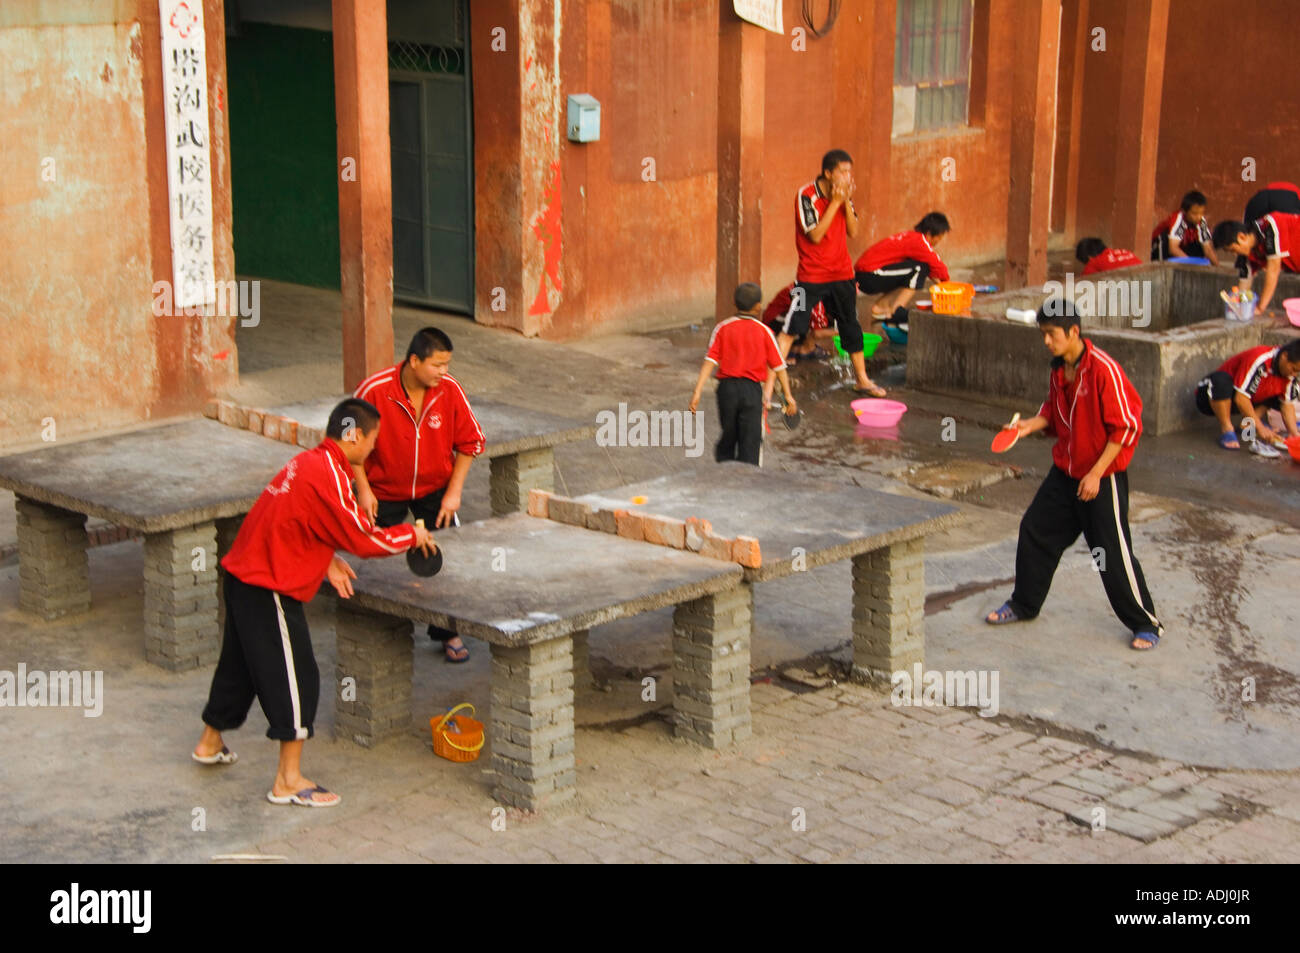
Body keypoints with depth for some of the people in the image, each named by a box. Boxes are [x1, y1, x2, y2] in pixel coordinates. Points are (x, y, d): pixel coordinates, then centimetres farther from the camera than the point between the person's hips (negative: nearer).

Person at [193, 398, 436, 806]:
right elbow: (364, 539, -17)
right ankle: (289, 781, 2)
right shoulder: (329, 477, -20)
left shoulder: (307, 462, 10)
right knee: (296, 679, -3)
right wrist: (412, 535, -1)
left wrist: (328, 562, 8)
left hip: (242, 577, 10)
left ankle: (210, 742, 42)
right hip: (270, 592, -10)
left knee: (240, 664, 25)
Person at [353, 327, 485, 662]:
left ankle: (448, 632, 15)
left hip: (435, 489, 2)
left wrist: (454, 491, -8)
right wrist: (363, 490, -13)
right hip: (385, 491, -1)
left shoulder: (449, 390, -17)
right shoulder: (374, 390, -23)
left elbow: (470, 442, -4)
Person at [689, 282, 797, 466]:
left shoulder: (722, 328, 1)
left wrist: (698, 391, -8)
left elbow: (710, 361, -6)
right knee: (751, 443, -1)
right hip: (752, 389, -2)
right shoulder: (764, 331, -1)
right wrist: (788, 396, 7)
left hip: (727, 387, 2)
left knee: (728, 437, 19)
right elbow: (779, 366, 0)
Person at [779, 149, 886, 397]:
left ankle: (862, 380, 26)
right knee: (791, 329, -9)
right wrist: (835, 202, -21)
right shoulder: (806, 196, -15)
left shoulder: (844, 195, 4)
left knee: (851, 327, 13)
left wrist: (846, 201, -12)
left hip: (841, 273, 6)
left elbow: (853, 231, 0)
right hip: (811, 275, -6)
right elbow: (815, 235, -21)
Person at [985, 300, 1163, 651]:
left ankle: (1145, 625, 10)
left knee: (1113, 553, -4)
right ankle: (1024, 604, 30)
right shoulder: (1058, 369, 2)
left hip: (1102, 477, -8)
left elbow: (1126, 427, -19)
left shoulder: (1104, 369, -22)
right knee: (1035, 530, 12)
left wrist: (1096, 473, -19)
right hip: (1064, 471, 8)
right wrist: (1031, 424, -4)